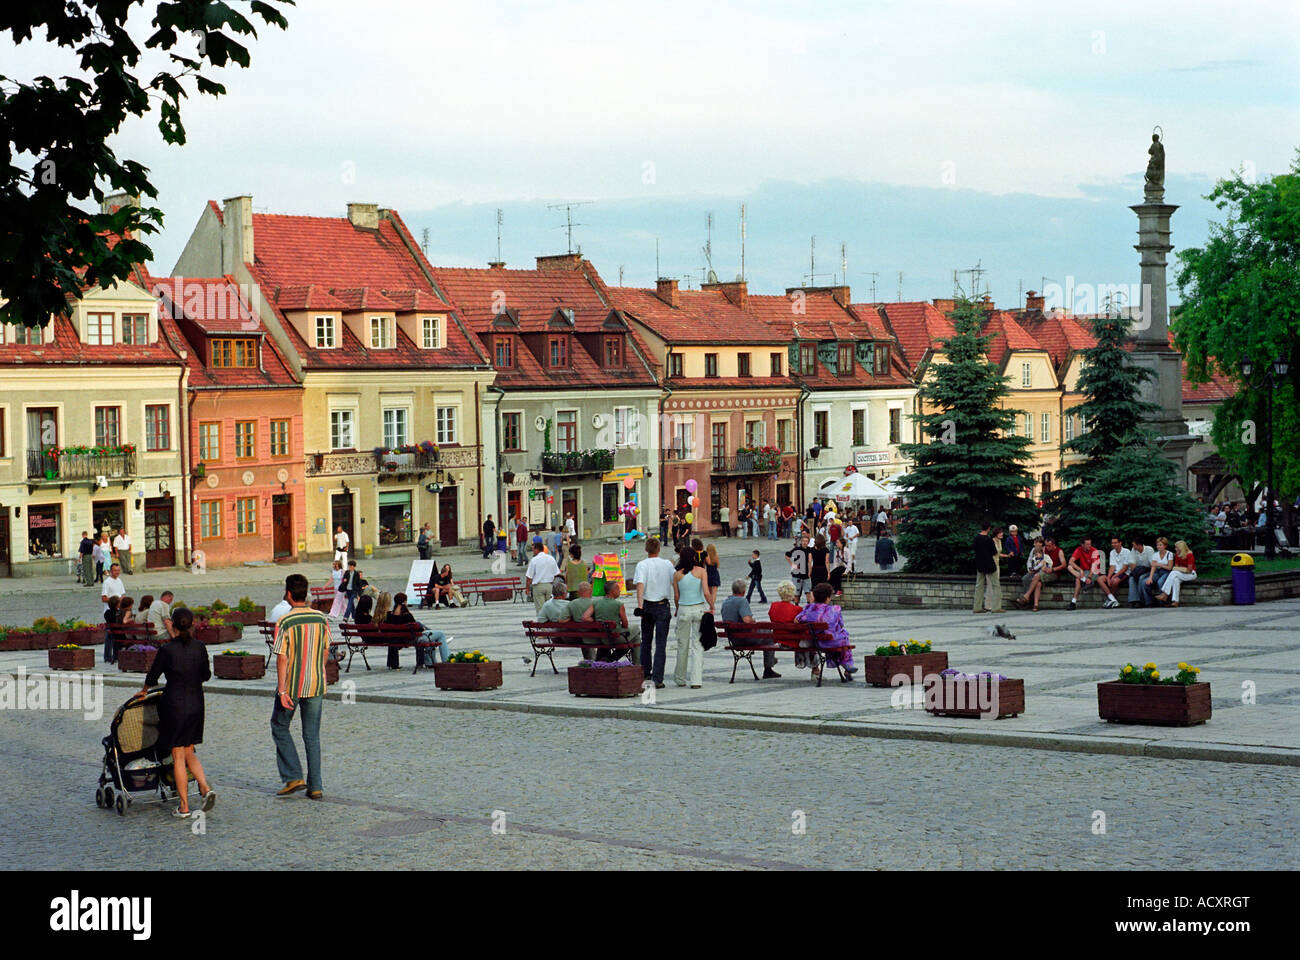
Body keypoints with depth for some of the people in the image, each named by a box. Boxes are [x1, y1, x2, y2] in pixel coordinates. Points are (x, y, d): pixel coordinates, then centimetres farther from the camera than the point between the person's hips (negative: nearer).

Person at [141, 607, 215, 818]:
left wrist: (144, 691, 19)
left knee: (178, 757, 3)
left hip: (174, 704, -5)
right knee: (189, 753, 18)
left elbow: (152, 676, -1)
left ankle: (184, 807, 5)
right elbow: (206, 675, 9)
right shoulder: (199, 647, -1)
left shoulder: (167, 650, -14)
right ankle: (206, 788, -2)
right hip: (196, 704, 5)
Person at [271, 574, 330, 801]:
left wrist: (282, 690, -13)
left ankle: (293, 777, 7)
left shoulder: (285, 622, -13)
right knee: (312, 736, 10)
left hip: (291, 685, -4)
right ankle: (315, 787, 8)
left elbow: (282, 658, -14)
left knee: (280, 727, 16)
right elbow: (325, 651, 9)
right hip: (316, 684, 4)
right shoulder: (321, 619, 1)